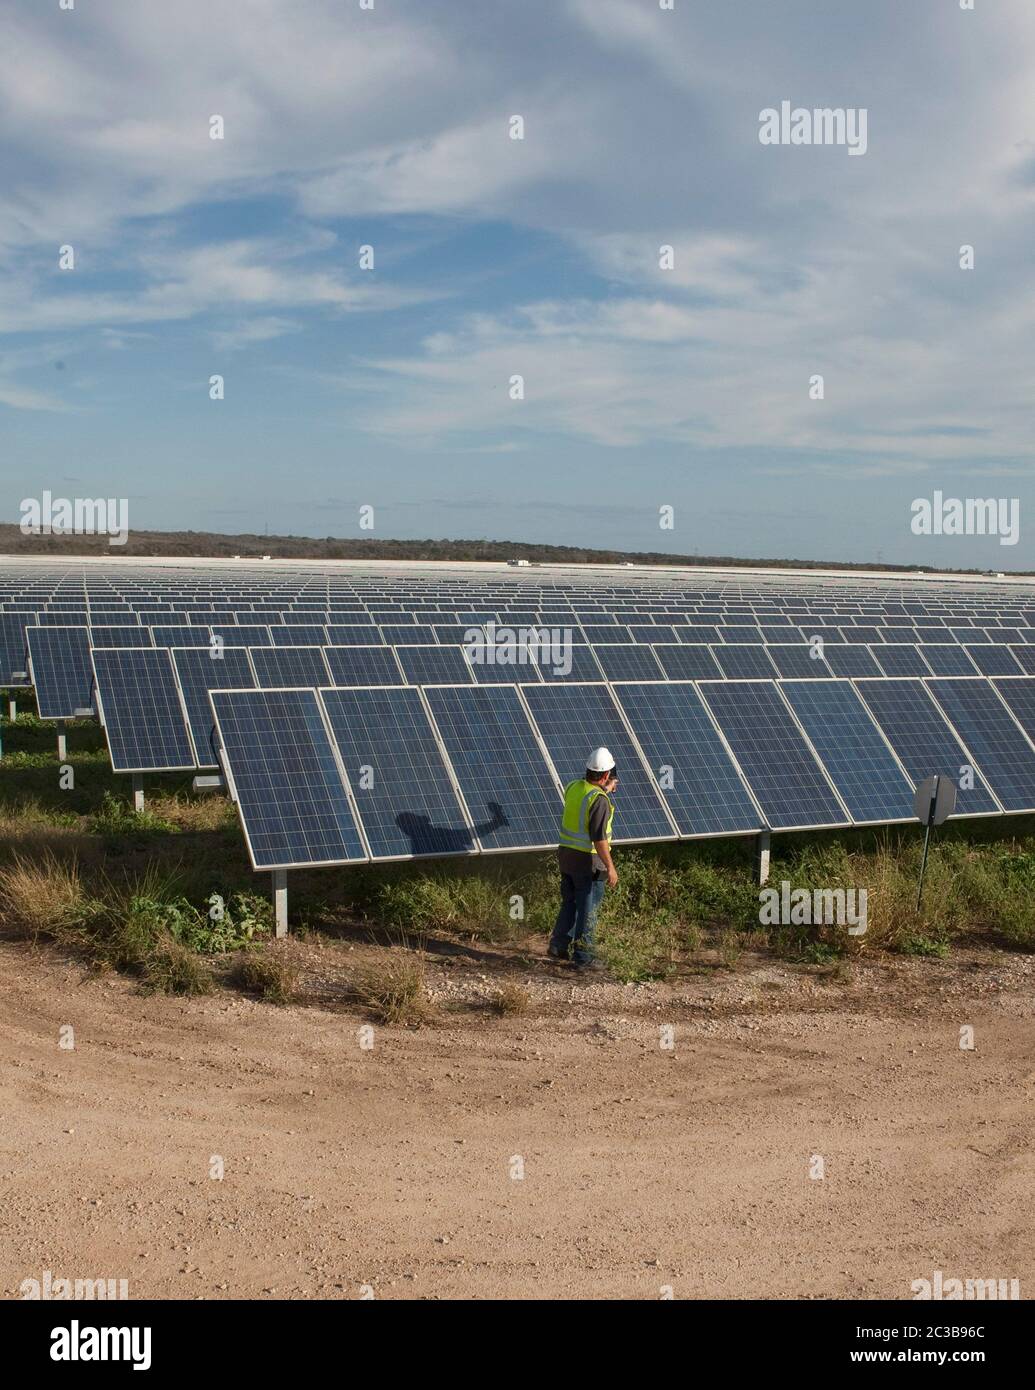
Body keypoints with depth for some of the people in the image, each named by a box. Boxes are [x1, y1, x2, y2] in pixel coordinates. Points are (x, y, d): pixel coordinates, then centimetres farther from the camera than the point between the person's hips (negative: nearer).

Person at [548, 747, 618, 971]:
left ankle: (558, 946, 26)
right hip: (589, 860, -7)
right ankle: (583, 957, 10)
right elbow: (599, 838, -24)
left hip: (566, 853, 7)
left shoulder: (573, 787, 2)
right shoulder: (599, 800, -21)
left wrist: (605, 790, 34)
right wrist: (610, 867, -18)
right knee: (588, 910, 4)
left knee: (570, 903, 21)